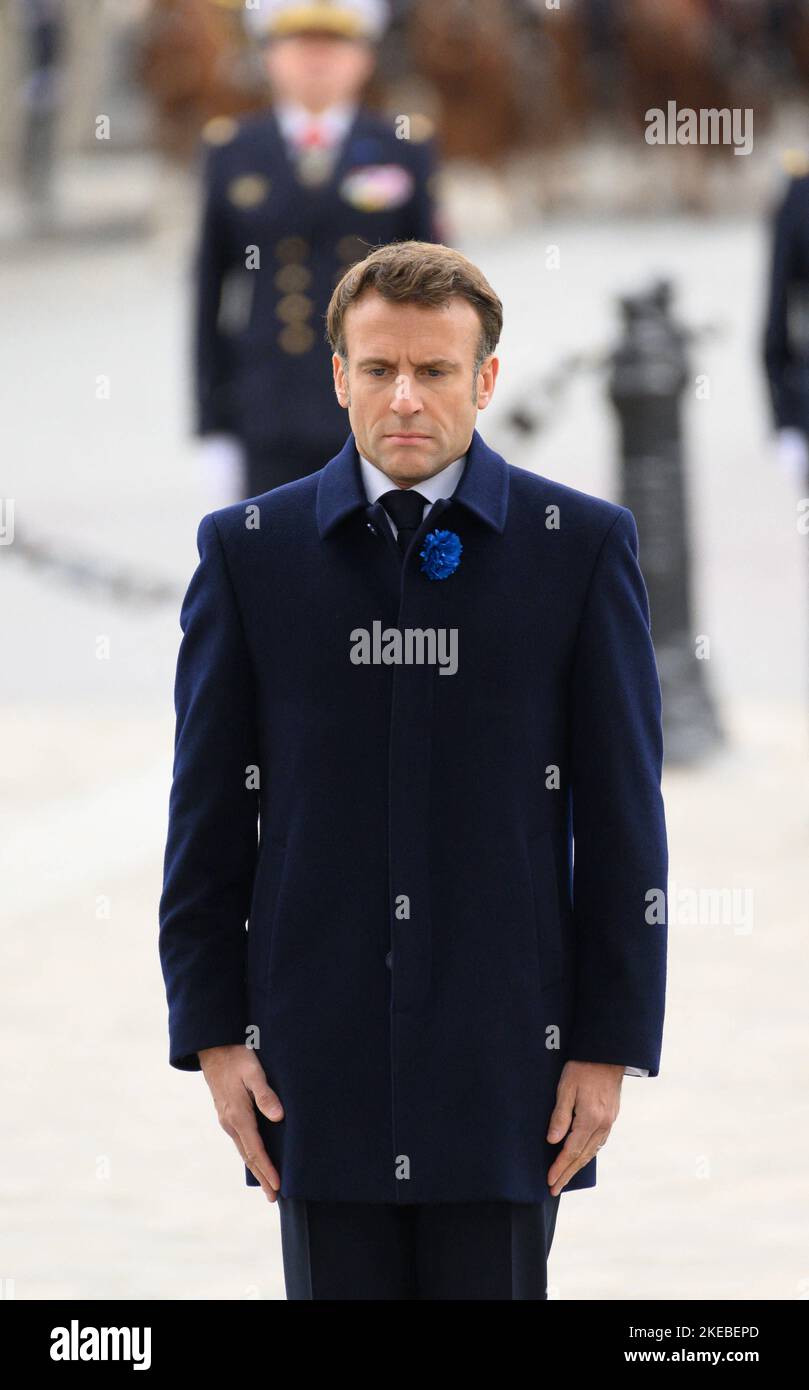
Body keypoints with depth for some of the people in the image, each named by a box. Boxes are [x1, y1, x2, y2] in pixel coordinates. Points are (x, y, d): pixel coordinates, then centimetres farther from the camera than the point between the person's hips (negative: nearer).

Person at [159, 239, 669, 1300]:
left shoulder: (584, 545, 1)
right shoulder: (249, 549, 5)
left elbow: (623, 815, 1)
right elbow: (208, 812, 6)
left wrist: (612, 1047, -3)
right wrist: (211, 1032, 0)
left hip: (506, 1054, -1)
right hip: (317, 1053, 1)